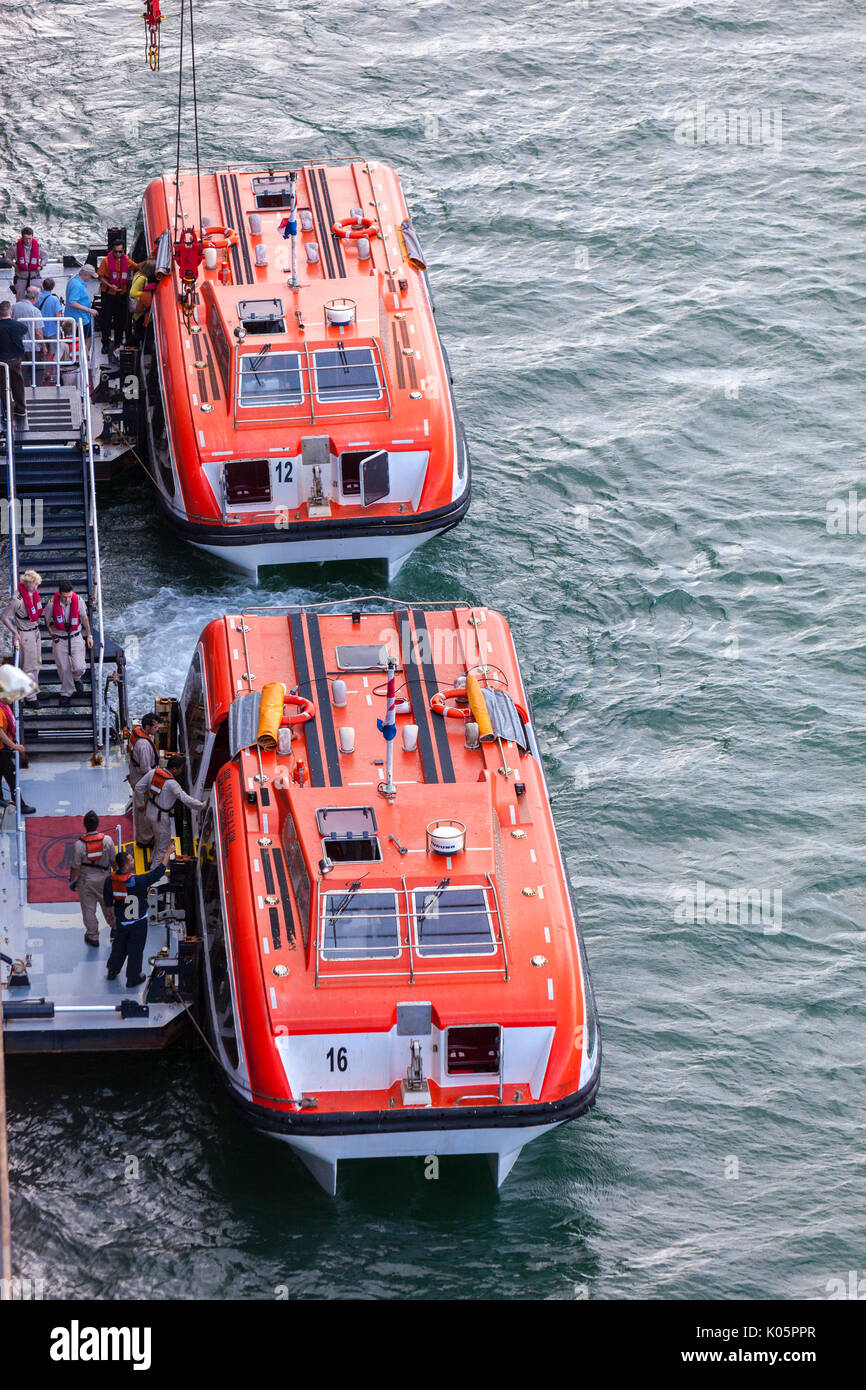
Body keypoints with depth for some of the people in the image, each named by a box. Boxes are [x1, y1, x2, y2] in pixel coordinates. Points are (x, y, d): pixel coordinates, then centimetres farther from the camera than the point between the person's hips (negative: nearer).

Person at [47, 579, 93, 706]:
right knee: (63, 669, 5)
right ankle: (66, 693, 27)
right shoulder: (53, 604, -17)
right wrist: (52, 634, -4)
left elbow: (84, 617, 3)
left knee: (79, 667, -8)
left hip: (76, 637, 0)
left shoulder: (78, 600, -15)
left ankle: (76, 679, 30)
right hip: (60, 640, 0)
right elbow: (47, 619, 4)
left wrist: (89, 635, 8)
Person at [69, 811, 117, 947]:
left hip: (86, 881, -2)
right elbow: (114, 860, -4)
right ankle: (114, 928, 43)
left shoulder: (79, 844, -22)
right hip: (104, 878, 2)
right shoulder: (107, 840, -16)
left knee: (88, 909, 13)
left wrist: (72, 880, 1)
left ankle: (92, 936, 24)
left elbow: (75, 866, -16)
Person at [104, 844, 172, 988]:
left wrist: (112, 913, 21)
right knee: (135, 949, 13)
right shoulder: (138, 881, -31)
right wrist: (167, 854, -9)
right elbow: (158, 872, -21)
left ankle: (112, 972, 41)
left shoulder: (110, 881, -16)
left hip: (120, 921, 4)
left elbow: (107, 902, 0)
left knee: (119, 946, 25)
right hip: (137, 923, -4)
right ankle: (132, 979, 26)